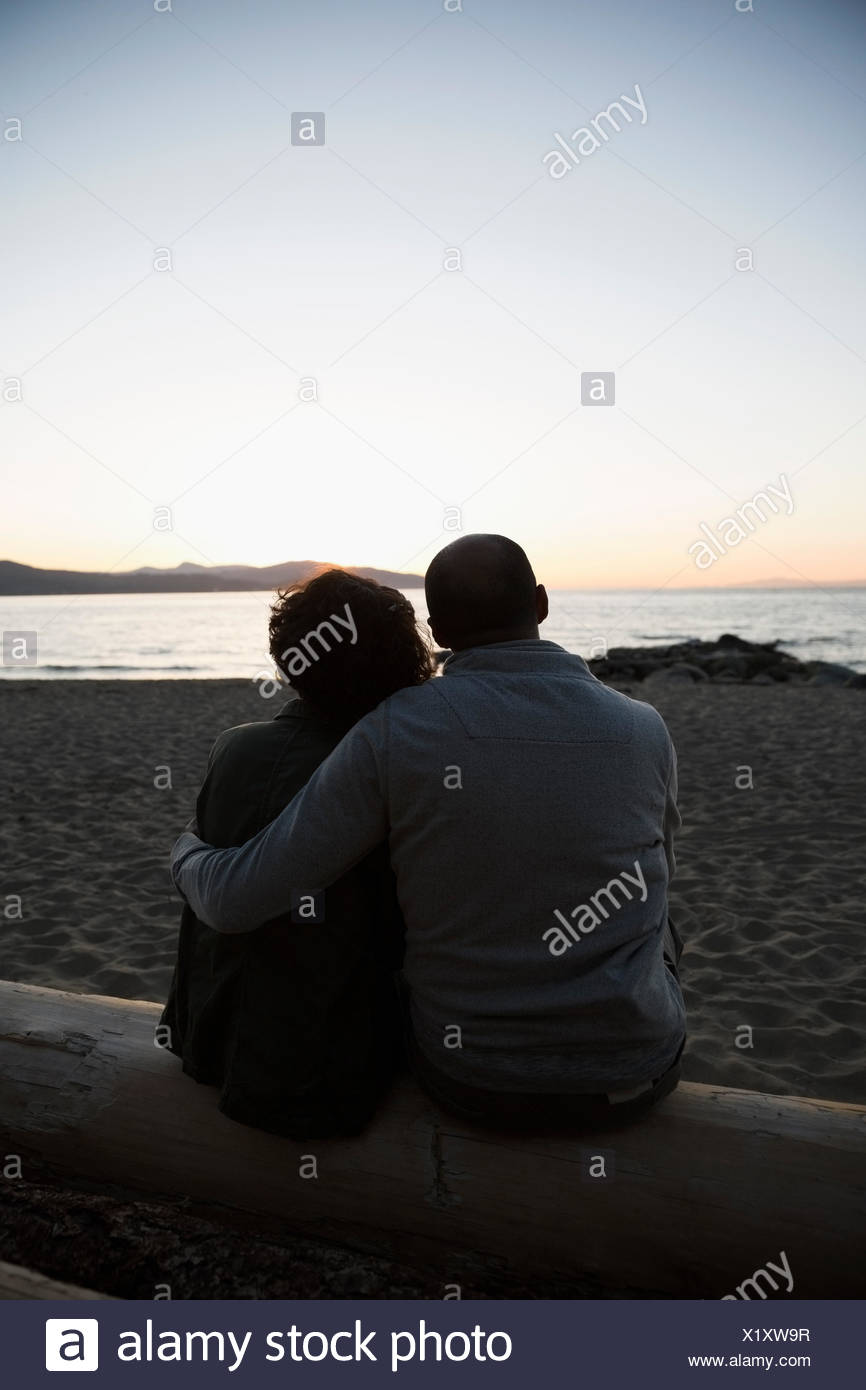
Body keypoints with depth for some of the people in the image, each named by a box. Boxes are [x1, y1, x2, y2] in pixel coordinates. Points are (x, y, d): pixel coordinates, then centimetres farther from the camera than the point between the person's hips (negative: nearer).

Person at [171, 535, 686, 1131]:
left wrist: (189, 853, 6)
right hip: (632, 1081, 1)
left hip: (467, 1080, 0)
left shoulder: (393, 732, -18)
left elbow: (237, 901, -17)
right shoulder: (644, 729, -11)